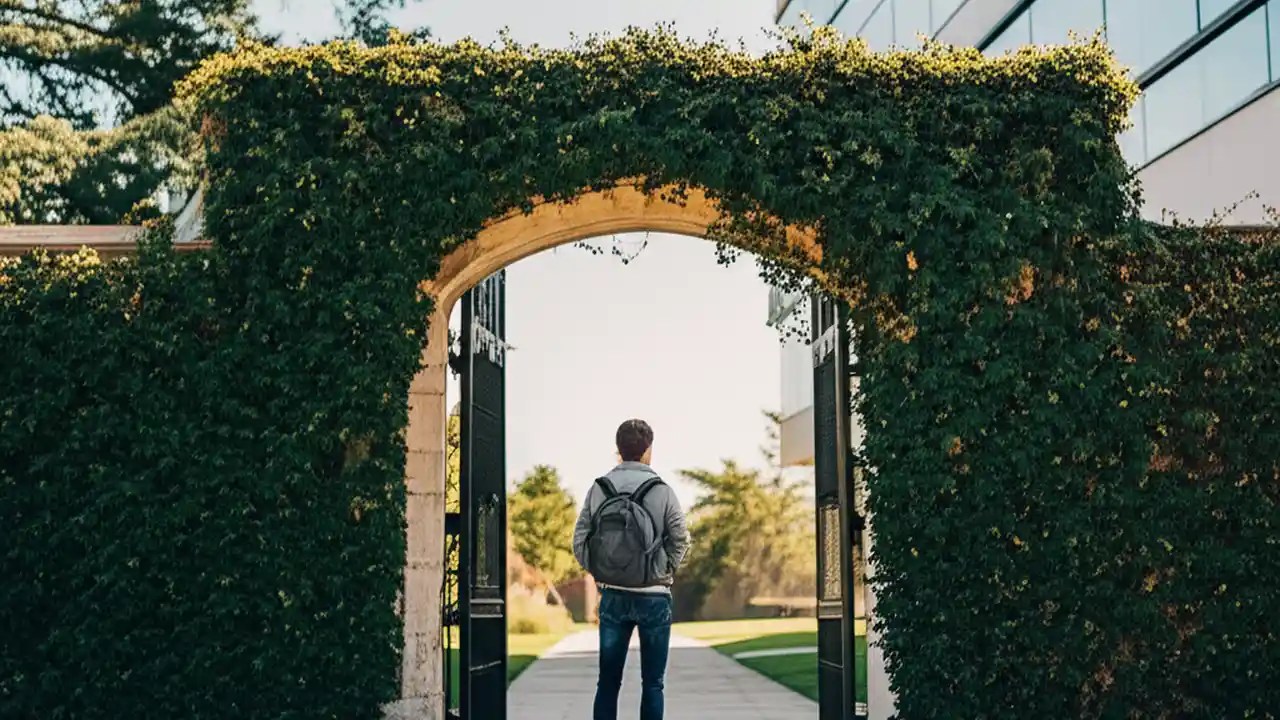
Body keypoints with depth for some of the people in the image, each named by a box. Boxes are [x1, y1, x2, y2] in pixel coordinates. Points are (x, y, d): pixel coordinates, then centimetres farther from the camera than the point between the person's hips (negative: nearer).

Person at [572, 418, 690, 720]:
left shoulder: (599, 489, -2)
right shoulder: (662, 491, -8)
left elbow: (580, 542, -3)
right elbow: (681, 541, -6)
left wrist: (601, 574, 10)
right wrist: (663, 573, 9)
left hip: (612, 596, 2)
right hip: (654, 597, -2)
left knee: (608, 681, 9)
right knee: (652, 684, 7)